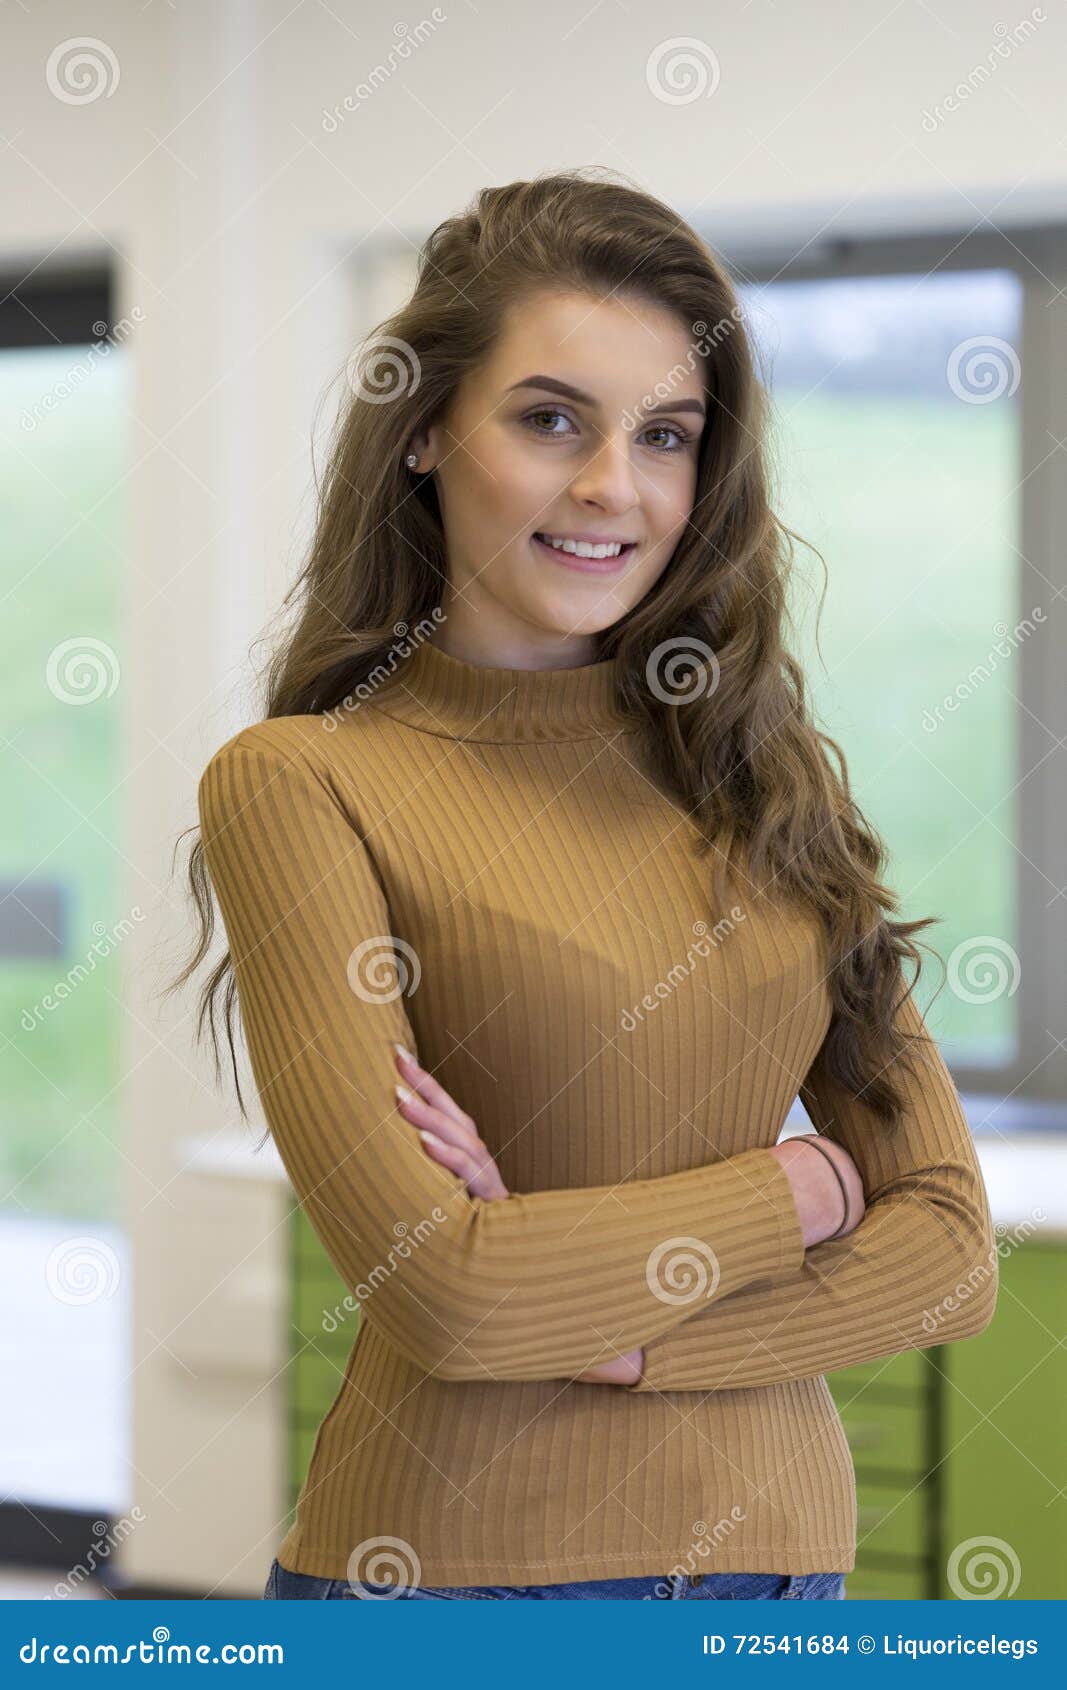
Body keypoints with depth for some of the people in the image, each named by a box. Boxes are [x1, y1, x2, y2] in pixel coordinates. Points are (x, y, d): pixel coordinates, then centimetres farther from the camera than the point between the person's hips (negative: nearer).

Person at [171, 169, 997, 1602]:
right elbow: (440, 1293, -18)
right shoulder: (298, 782, -9)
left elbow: (950, 1251, -1)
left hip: (777, 1551, 4)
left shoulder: (763, 767, 4)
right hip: (447, 1562, -3)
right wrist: (797, 1188, -7)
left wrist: (601, 1321, -14)